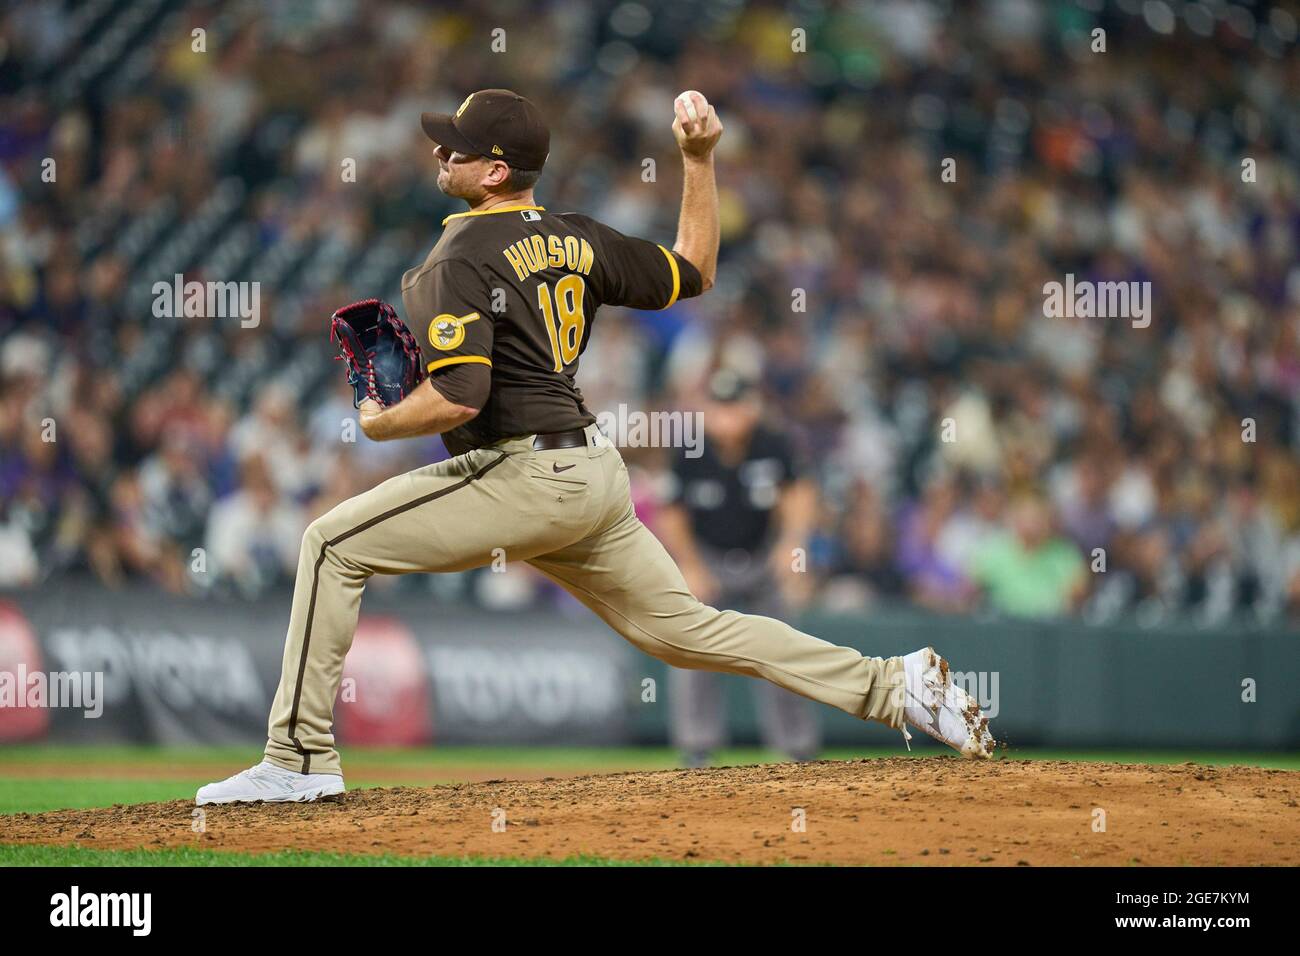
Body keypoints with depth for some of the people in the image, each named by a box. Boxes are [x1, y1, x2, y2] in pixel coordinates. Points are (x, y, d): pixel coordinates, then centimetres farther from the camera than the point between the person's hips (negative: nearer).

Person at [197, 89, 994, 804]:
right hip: (595, 474, 8)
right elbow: (695, 272, 22)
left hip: (524, 475, -8)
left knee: (334, 544, -4)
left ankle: (302, 758, -8)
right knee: (684, 627, 15)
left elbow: (458, 397, -23)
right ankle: (896, 686, 9)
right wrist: (701, 160, 21)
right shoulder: (578, 241, 11)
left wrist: (380, 425, -4)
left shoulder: (459, 261, -12)